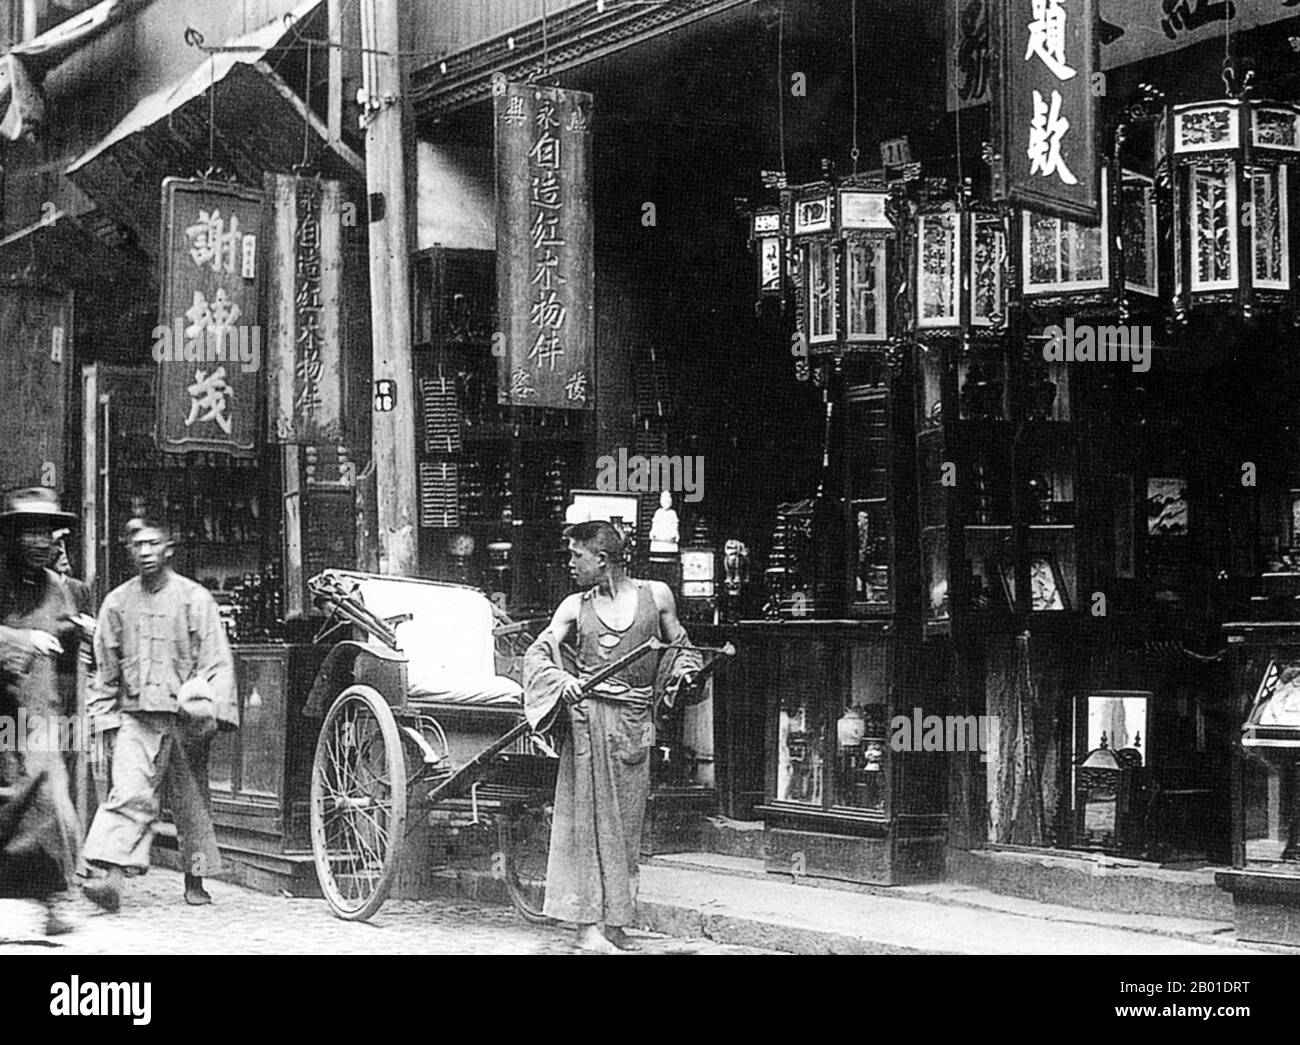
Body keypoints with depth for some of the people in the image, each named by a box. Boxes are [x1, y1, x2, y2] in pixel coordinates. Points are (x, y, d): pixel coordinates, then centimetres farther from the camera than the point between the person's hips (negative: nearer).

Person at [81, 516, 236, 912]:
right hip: (137, 717, 1)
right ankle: (112, 875, -25)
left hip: (185, 718, -1)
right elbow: (105, 663, 16)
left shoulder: (195, 598, 0)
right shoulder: (117, 602, 9)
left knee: (192, 801, 6)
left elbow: (217, 660, -3)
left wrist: (210, 708, -12)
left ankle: (195, 880, 20)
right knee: (128, 794, -15)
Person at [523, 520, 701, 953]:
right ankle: (589, 926, -8)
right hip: (590, 716, -1)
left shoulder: (655, 595, 8)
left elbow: (677, 646, 20)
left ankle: (614, 924, 13)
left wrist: (678, 669, -1)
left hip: (636, 722, 2)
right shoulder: (575, 607, 7)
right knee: (589, 817, -6)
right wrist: (562, 680, -20)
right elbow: (539, 653, -1)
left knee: (626, 824, 5)